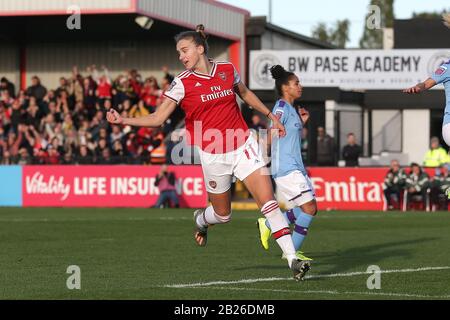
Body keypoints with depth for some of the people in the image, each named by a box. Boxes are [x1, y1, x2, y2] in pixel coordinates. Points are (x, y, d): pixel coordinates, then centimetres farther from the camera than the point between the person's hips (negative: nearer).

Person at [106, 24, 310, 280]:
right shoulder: (182, 83, -7)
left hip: (244, 146, 1)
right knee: (223, 215, 10)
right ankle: (201, 220, 48)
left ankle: (293, 259, -12)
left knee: (268, 200, -12)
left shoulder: (227, 70, 0)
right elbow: (158, 118, -11)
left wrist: (270, 115, 25)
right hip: (213, 154, -1)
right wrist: (122, 120, -23)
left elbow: (245, 93, 22)